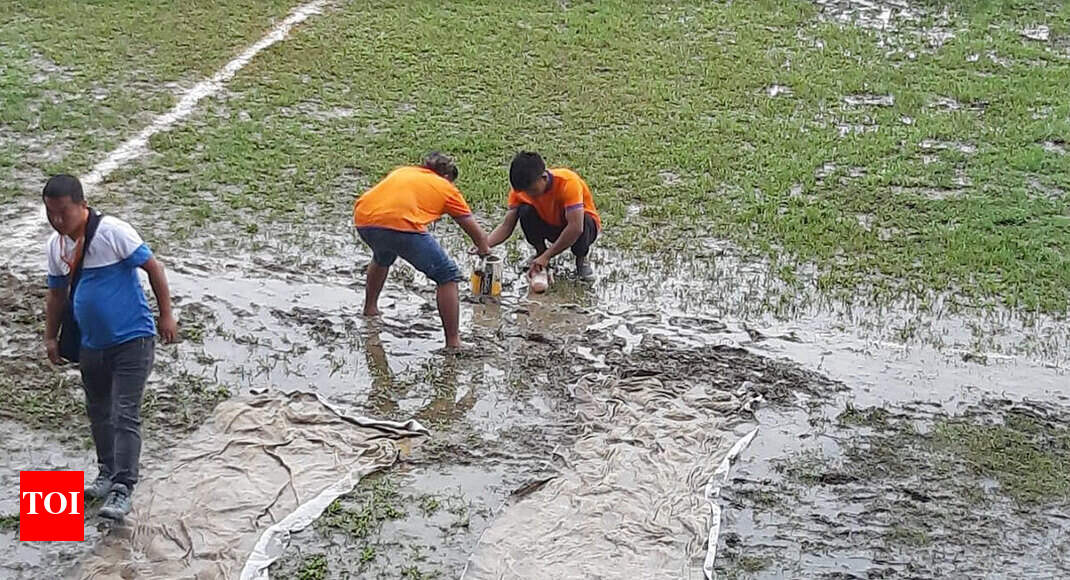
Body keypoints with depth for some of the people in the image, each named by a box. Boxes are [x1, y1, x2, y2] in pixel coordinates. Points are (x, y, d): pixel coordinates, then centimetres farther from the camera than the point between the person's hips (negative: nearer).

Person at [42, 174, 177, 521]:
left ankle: (122, 489, -6)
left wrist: (166, 314, -12)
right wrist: (51, 337, 14)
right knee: (98, 412, 19)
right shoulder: (56, 245, 2)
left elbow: (153, 267, -12)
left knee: (124, 415, -9)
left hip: (132, 339, -7)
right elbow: (57, 294, 15)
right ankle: (107, 472, 37)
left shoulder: (112, 232, -18)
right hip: (91, 345, 7)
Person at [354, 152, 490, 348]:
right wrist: (485, 251, 45)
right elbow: (477, 234, 25)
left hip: (362, 218, 6)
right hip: (401, 224, -6)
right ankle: (453, 343, 1)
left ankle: (370, 309, 55)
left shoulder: (401, 171, 33)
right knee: (447, 276, 8)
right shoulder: (446, 188, 21)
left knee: (382, 257, 40)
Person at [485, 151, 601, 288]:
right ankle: (541, 266, -8)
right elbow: (506, 227, -19)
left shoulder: (568, 182, -33)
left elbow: (576, 227, -41)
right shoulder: (520, 188, -19)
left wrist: (546, 256, -41)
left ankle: (581, 259, -6)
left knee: (583, 221, -39)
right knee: (525, 212, -26)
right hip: (551, 227, 3)